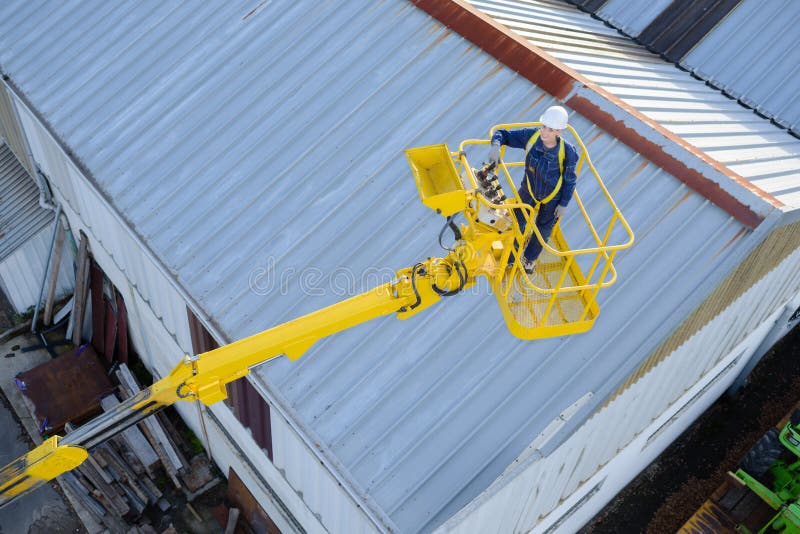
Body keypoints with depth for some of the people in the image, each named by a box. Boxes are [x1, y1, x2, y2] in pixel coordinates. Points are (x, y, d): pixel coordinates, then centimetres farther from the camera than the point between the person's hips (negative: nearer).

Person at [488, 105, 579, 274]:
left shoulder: (567, 152, -32)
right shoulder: (531, 136, -29)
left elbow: (570, 180, -17)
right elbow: (503, 134, -20)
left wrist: (564, 204, -8)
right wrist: (496, 145, -43)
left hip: (552, 196, -1)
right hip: (529, 190, 1)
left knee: (543, 230, 22)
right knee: (517, 224, 14)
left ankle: (530, 257, 54)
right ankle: (509, 258, 44)